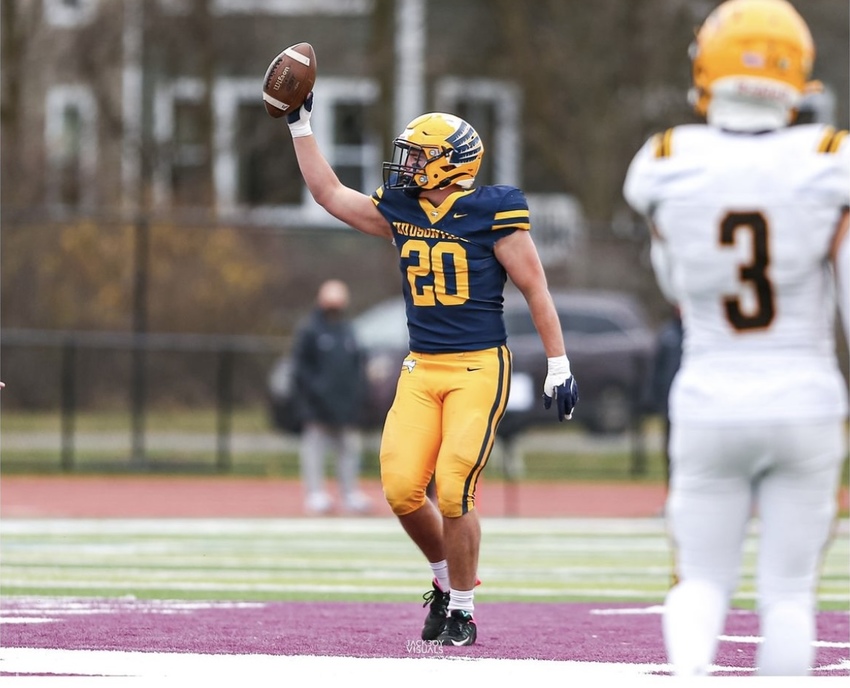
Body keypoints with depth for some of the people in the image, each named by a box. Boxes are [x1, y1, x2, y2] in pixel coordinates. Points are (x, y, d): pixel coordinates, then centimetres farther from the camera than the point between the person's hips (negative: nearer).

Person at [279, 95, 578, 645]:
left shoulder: (492, 212, -8)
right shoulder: (399, 211, 8)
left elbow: (535, 289, -5)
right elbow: (329, 193, 20)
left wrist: (559, 365, -5)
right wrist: (302, 127, 17)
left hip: (479, 370, -6)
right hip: (422, 369, 6)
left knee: (454, 493, -12)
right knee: (402, 491, -6)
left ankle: (463, 608, 5)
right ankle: (446, 578, 21)